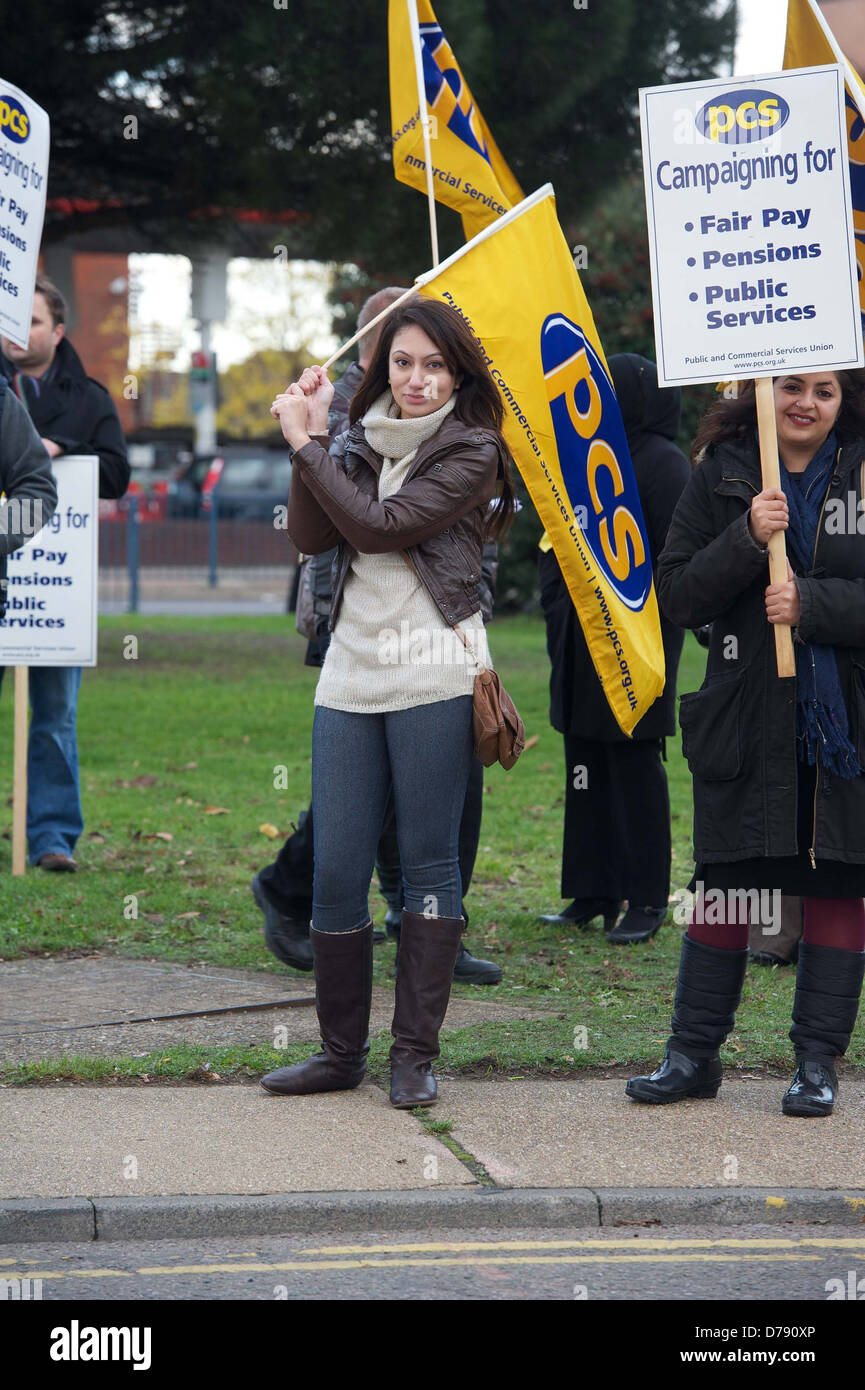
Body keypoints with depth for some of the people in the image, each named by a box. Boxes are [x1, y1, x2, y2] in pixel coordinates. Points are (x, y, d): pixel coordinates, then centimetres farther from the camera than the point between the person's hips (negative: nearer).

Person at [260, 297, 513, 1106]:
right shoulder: (361, 444, 14)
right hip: (350, 671, 5)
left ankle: (415, 1053, 5)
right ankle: (341, 1051, 13)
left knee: (428, 859, 0)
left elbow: (380, 526, -12)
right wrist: (311, 437, -2)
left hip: (431, 674, -5)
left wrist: (306, 446, -5)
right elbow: (311, 537, 3)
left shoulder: (471, 451, -2)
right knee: (336, 867, 4)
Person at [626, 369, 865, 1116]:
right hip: (746, 715, 1)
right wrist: (746, 540, -15)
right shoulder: (721, 476, 4)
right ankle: (694, 1053, 15)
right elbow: (677, 594, -1)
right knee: (726, 882, 7)